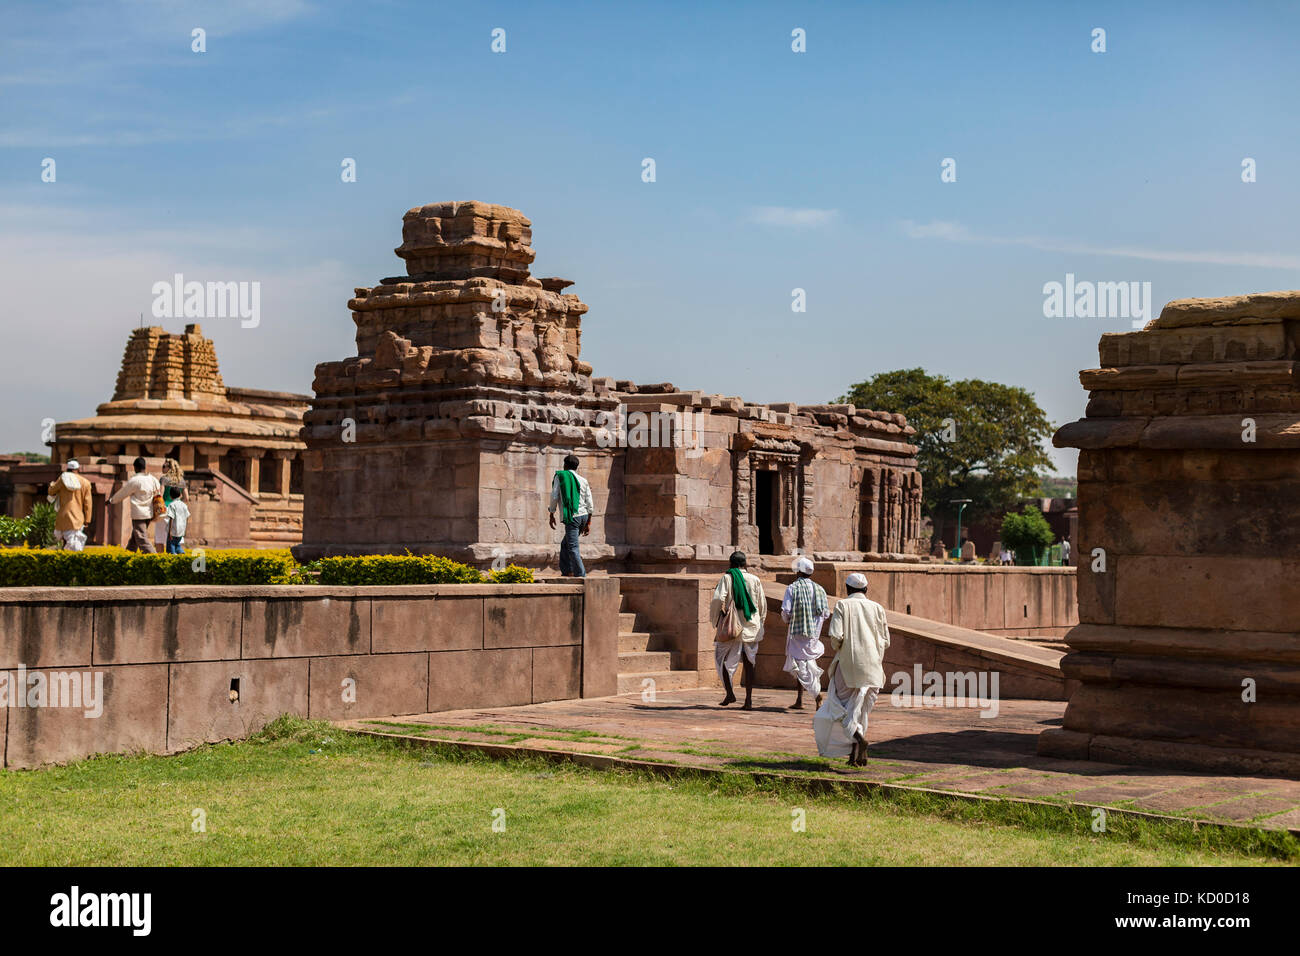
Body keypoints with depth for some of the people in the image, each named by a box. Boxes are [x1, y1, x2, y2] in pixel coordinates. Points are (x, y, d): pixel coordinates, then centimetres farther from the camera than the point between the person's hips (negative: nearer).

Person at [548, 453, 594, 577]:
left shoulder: (559, 476, 3)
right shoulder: (583, 481, 14)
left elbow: (554, 497, -3)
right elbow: (590, 504, 11)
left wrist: (552, 515, 7)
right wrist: (588, 523, 15)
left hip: (572, 516, -6)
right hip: (584, 516, 6)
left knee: (572, 548, -6)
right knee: (565, 545, 20)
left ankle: (581, 575, -12)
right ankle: (566, 571, 18)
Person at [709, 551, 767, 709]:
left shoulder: (727, 578, -5)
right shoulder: (755, 580, 3)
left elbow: (718, 599, -16)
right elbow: (762, 605, 8)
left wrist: (715, 619, -1)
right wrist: (760, 624, 21)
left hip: (732, 625, -3)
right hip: (751, 625, 3)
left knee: (723, 658, 13)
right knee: (748, 664, 6)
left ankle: (730, 693, 1)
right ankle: (748, 700, 2)